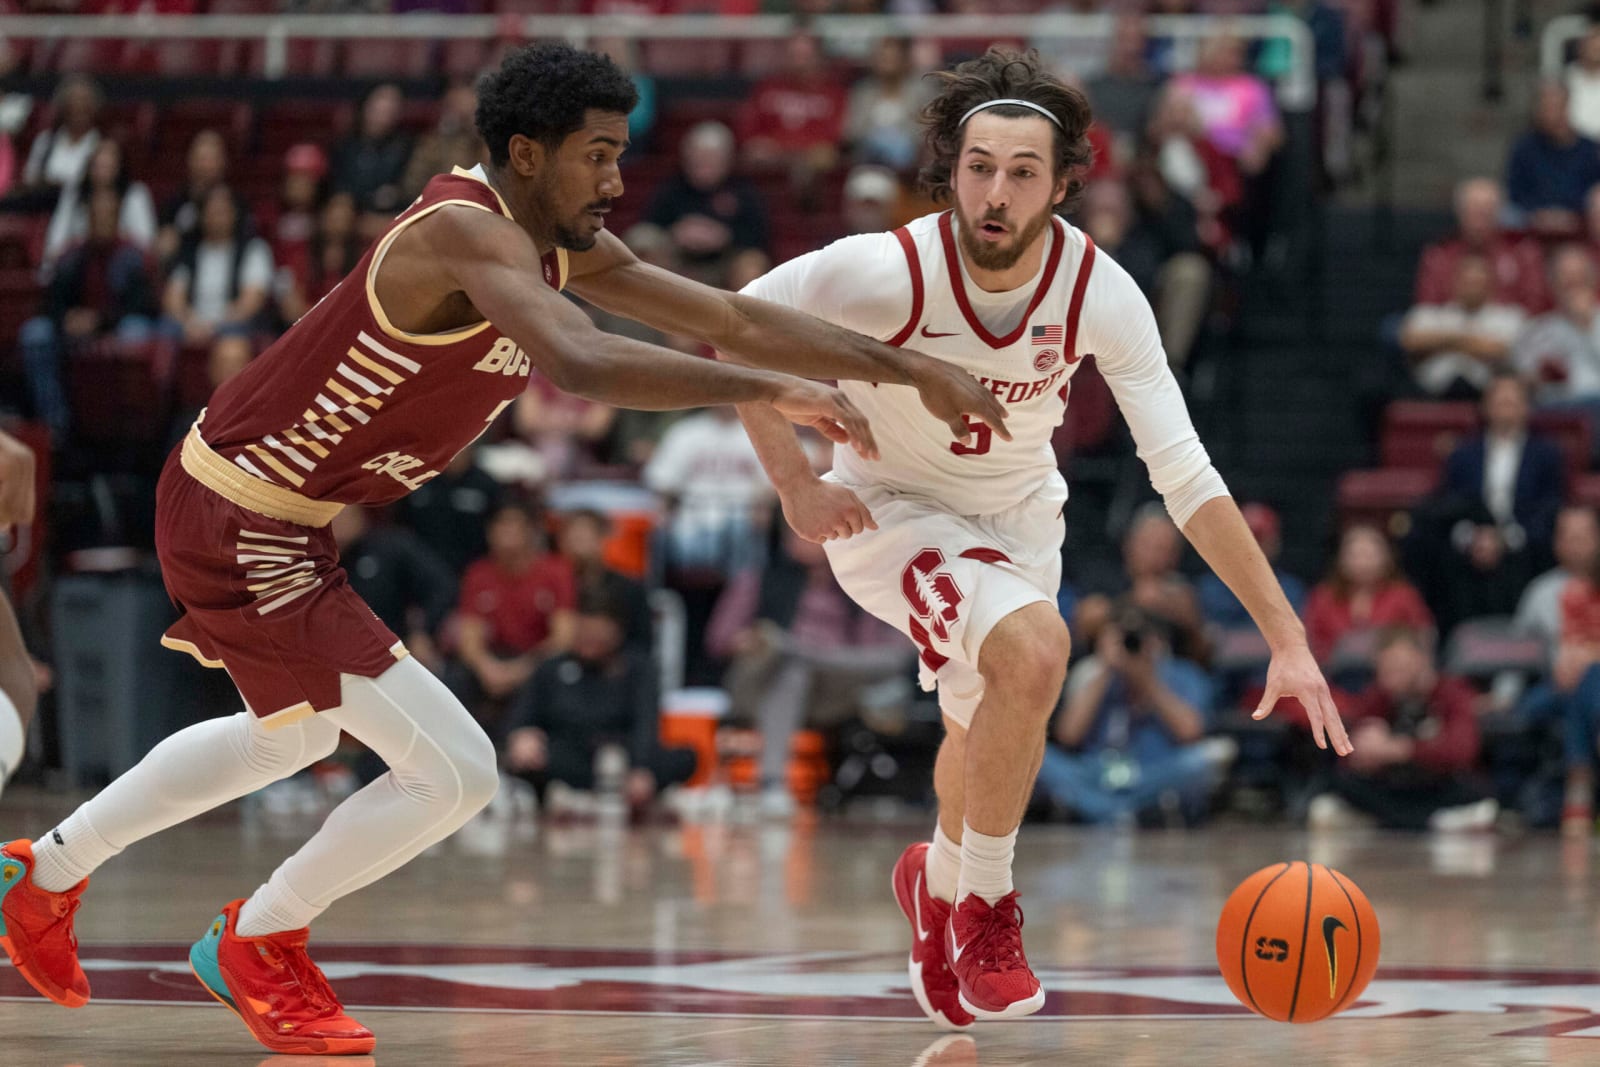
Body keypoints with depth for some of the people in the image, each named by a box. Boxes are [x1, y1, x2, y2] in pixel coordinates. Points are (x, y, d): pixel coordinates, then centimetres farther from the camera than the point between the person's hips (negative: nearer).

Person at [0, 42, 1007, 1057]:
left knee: (291, 736, 35)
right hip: (239, 525, -10)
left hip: (285, 521, 10)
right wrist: (767, 390, -42)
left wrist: (910, 368, 2)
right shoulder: (468, 233, -27)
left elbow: (729, 318, 6)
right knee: (455, 773, -10)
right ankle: (257, 943, 13)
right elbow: (579, 363, -44)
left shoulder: (568, 245, 3)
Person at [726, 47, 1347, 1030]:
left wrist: (1288, 638, -27)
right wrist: (796, 485, -19)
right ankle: (983, 904, -11)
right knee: (1034, 645, -30)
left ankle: (941, 881, 55)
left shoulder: (1099, 294, -24)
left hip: (1018, 515, 4)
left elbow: (1186, 477, -22)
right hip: (890, 509, -4)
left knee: (990, 727, 21)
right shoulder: (891, 273, -31)